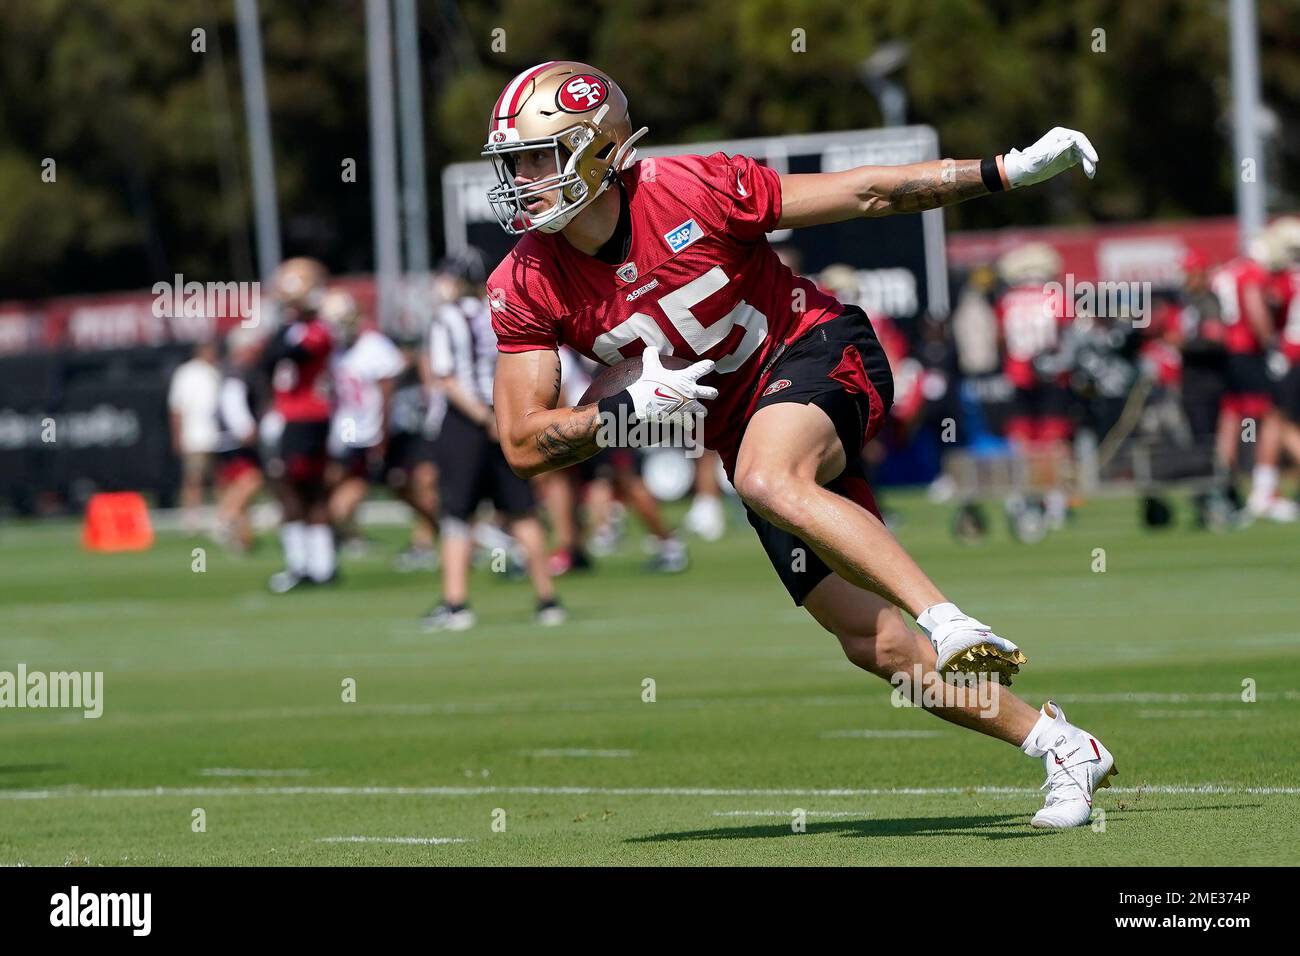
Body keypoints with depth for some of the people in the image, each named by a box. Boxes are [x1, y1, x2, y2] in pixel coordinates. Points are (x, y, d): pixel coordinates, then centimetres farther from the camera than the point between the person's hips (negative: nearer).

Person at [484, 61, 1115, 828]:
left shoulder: (692, 191, -21)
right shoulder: (526, 289, -11)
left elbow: (867, 194, -13)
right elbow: (524, 446, -7)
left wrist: (1011, 170, -13)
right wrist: (629, 409, -23)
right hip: (746, 430, 5)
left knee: (769, 478, -38)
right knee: (874, 642, -1)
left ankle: (951, 622, -38)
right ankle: (1064, 749, 11)